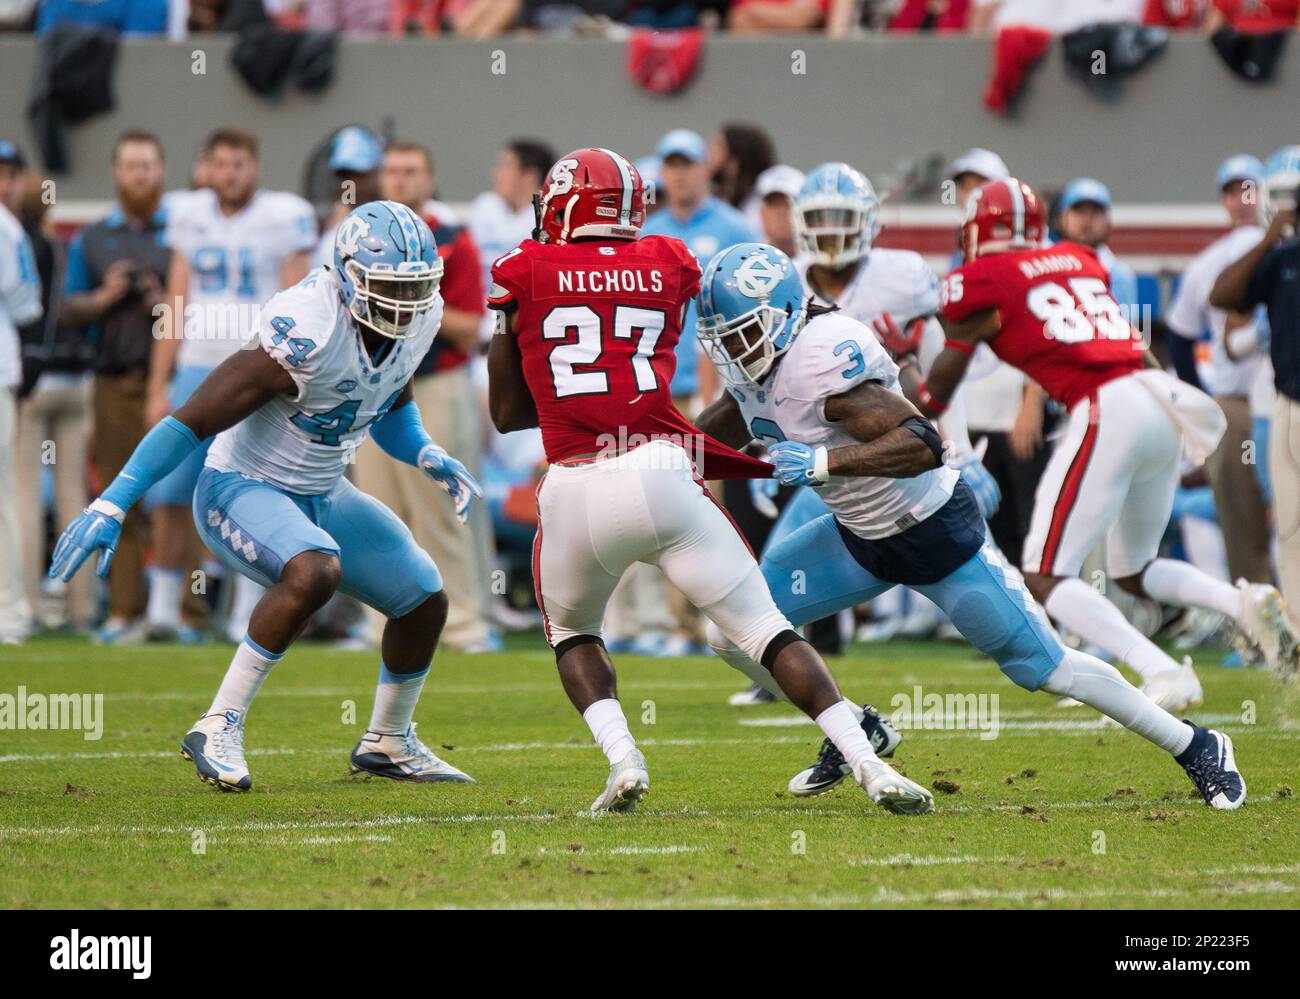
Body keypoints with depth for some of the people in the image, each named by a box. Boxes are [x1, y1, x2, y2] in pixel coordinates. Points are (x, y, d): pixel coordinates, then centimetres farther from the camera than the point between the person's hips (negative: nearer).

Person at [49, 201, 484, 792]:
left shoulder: (417, 323, -6)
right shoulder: (308, 336, -31)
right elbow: (195, 420, -28)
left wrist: (429, 457, -5)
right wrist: (110, 508, -30)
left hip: (321, 495, 8)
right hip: (241, 491, -8)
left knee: (424, 601, 7)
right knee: (314, 572, -35)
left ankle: (389, 744, 30)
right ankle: (219, 728, -25)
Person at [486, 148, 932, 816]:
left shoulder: (527, 274, 8)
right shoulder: (668, 266, 12)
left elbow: (507, 414, 14)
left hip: (574, 491, 0)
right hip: (660, 477, 1)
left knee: (572, 636, 25)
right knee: (765, 632, 6)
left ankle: (622, 758, 1)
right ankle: (869, 766, -7)